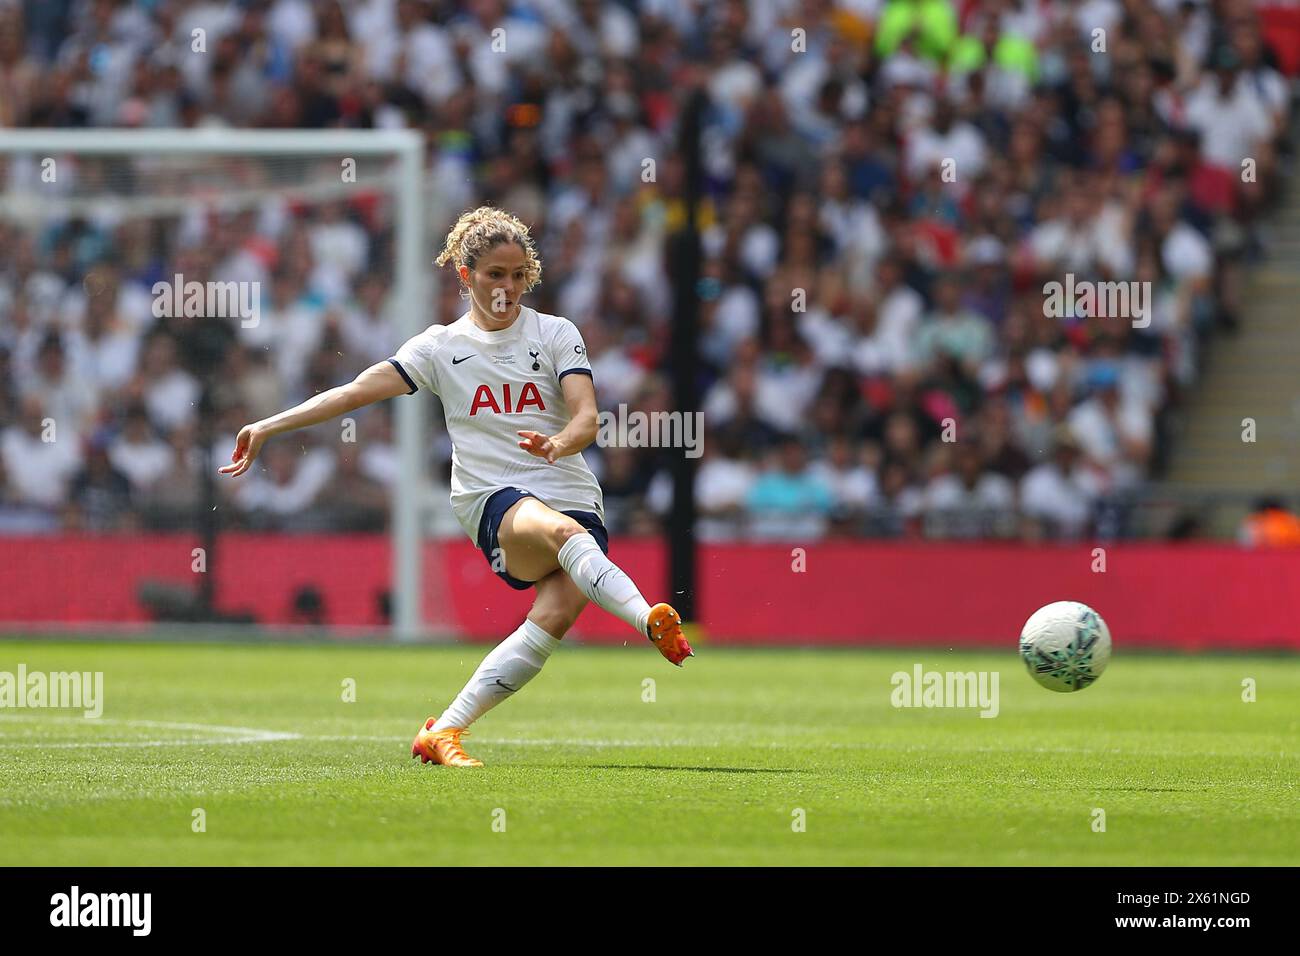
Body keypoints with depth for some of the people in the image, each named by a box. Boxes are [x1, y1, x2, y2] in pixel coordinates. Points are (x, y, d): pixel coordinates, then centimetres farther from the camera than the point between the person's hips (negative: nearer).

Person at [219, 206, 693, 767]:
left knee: (555, 617, -25)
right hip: (494, 502, -1)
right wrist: (268, 428, 0)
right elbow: (355, 392, 7)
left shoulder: (557, 334, 10)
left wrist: (560, 442, -27)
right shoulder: (442, 346, 11)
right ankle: (652, 623, -57)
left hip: (572, 495, 1)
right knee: (560, 530, -38)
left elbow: (587, 418, -3)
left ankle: (444, 732, -19)